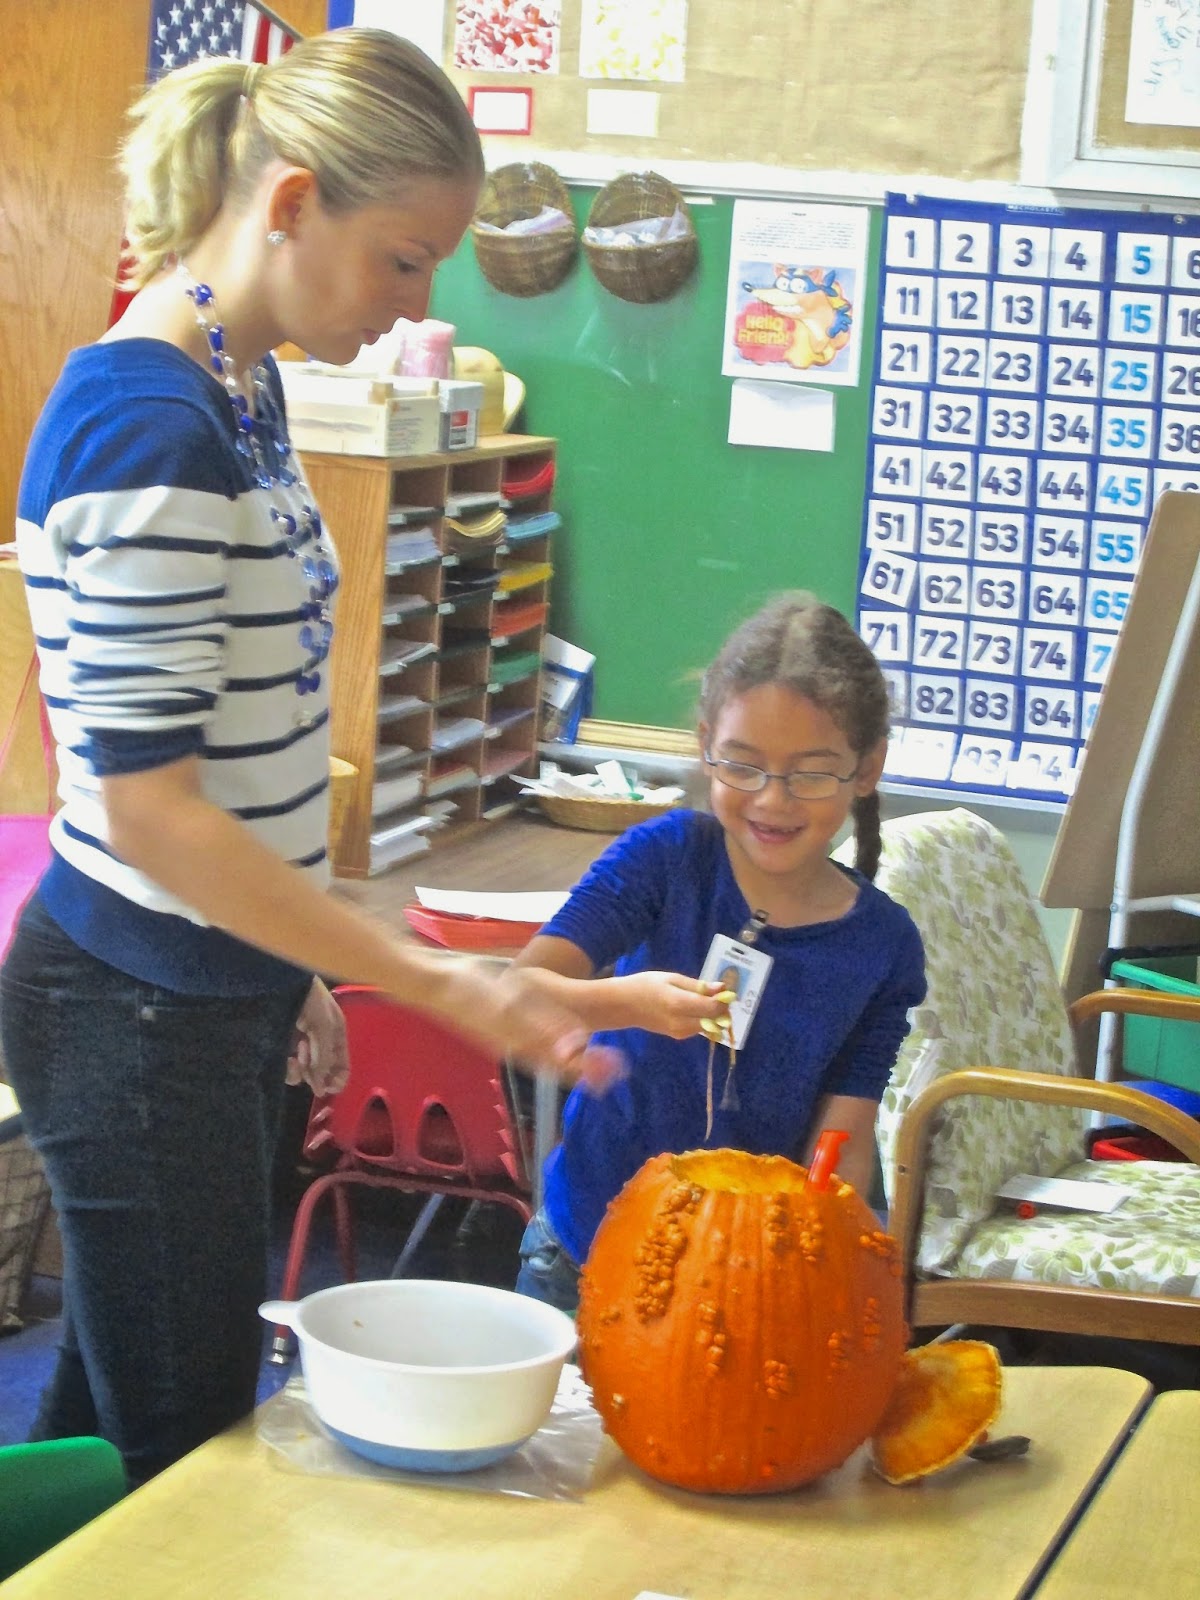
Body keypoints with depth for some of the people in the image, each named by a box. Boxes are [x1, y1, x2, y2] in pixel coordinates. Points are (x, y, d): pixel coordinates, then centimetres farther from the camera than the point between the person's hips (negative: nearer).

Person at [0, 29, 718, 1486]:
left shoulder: (240, 394, 8)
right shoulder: (144, 426, -21)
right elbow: (147, 803, -24)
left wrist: (293, 973, 21)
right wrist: (444, 988, -24)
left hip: (216, 995, 9)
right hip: (136, 1019, -9)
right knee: (185, 1456, 0)